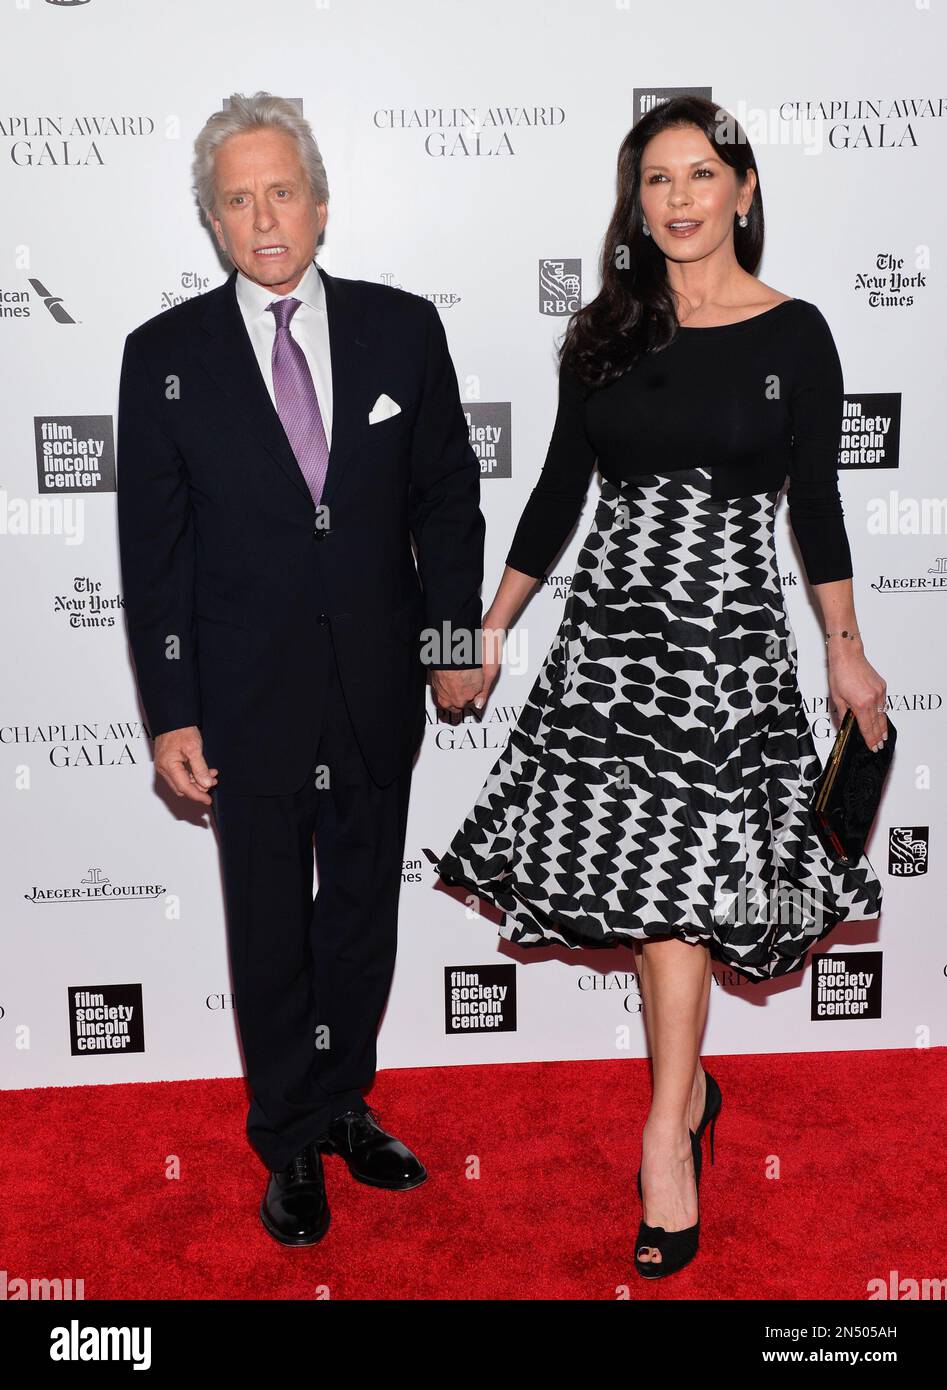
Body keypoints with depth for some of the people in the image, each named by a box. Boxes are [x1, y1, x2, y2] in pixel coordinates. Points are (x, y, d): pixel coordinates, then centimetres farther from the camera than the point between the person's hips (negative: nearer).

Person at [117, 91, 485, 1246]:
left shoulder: (402, 328, 0)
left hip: (379, 690, 2)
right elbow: (153, 547, -4)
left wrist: (455, 639, -1)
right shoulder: (166, 355, -4)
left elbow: (447, 494, 5)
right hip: (246, 701, -1)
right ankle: (291, 1144, 32)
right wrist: (171, 712, -8)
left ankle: (342, 1102, 39)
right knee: (268, 931, 12)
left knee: (364, 914, 16)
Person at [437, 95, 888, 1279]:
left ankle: (667, 1130, 8)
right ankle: (687, 1084, 24)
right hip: (608, 625, 3)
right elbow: (559, 488, 11)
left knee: (679, 873, -4)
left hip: (728, 631, -3)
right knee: (644, 869, 4)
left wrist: (844, 648, 4)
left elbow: (815, 499, 4)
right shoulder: (604, 335, 8)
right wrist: (491, 626, 9)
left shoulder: (794, 333, 1)